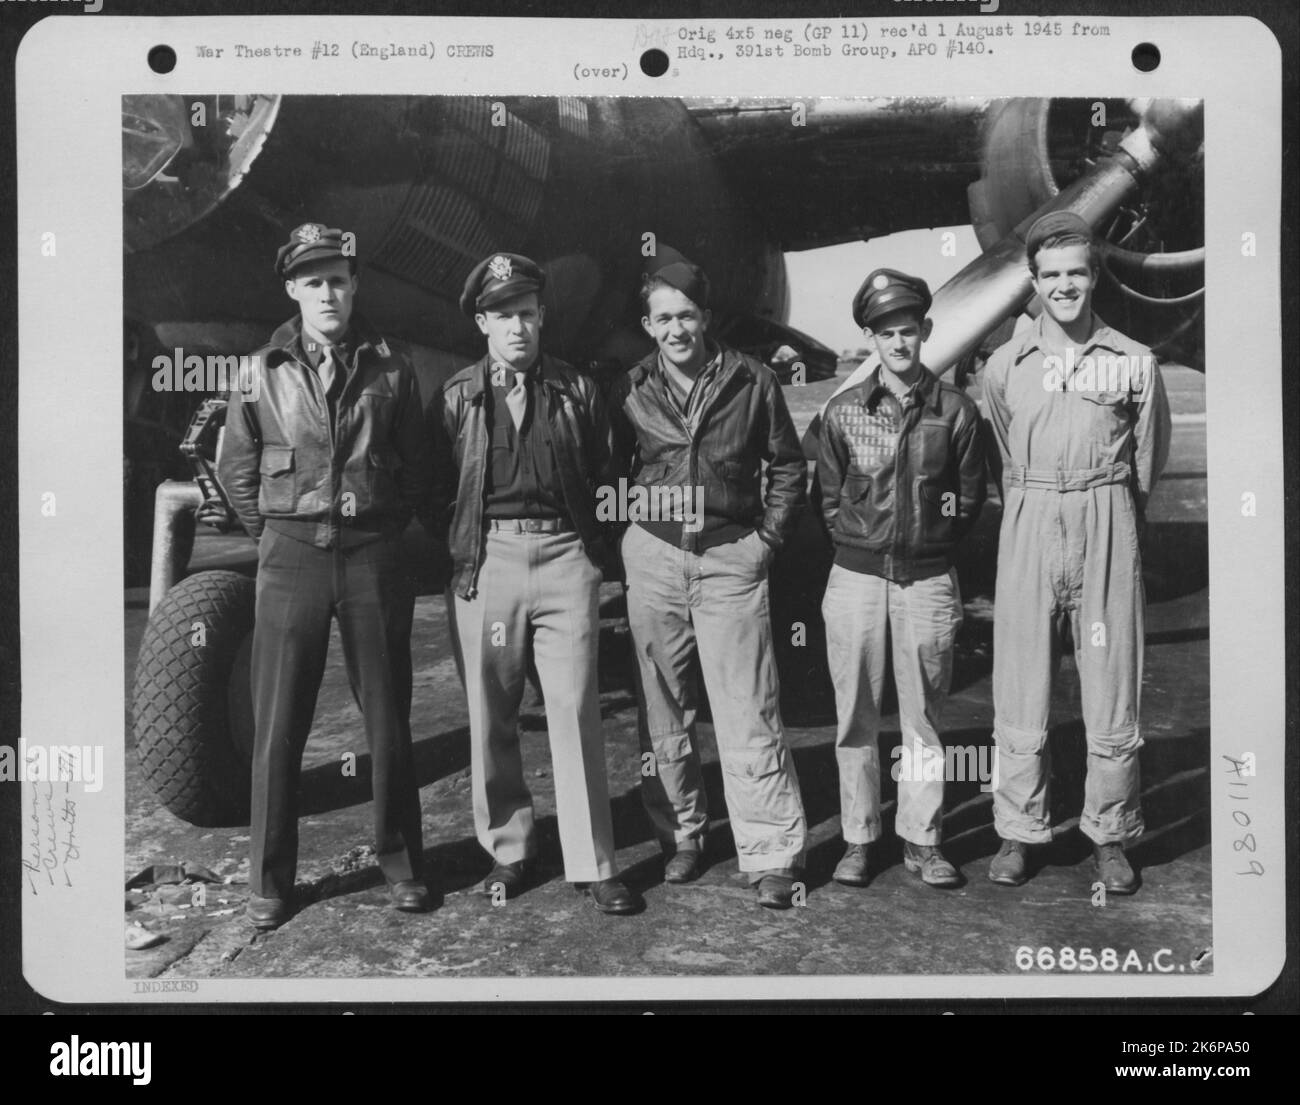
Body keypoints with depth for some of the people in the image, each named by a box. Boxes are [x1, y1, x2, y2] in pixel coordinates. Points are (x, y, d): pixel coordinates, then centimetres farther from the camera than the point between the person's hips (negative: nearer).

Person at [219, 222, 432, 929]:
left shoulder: (390, 370, 5)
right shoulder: (263, 372, 4)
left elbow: (417, 467, 11)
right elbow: (236, 468, 12)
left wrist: (391, 528, 5)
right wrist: (272, 533, 7)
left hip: (374, 552, 0)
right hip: (291, 554, 0)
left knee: (388, 716, 7)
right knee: (278, 723, 1)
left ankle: (400, 862, 20)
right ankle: (269, 879, 12)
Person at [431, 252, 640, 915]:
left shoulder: (576, 390, 8)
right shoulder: (457, 396, 7)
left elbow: (602, 475, 12)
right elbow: (438, 489, 10)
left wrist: (592, 545, 5)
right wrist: (462, 545, 4)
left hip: (564, 557, -1)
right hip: (485, 560, 1)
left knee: (575, 711, -2)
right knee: (490, 715, 7)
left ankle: (591, 863, 5)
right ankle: (507, 852, 21)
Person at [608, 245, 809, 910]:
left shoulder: (751, 382, 1)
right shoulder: (629, 392, 4)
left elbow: (787, 466, 8)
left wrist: (767, 539, 1)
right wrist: (624, 540, 4)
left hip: (733, 558, -2)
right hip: (653, 557, 2)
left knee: (750, 715, -5)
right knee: (663, 712, 9)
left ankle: (772, 856, 1)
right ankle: (679, 837, 22)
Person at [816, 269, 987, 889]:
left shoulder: (955, 412, 1)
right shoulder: (843, 412, 3)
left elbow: (969, 497, 8)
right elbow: (829, 497, 10)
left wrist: (930, 539, 3)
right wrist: (859, 541, 4)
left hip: (928, 581, -1)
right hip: (855, 578, 1)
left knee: (923, 716, 6)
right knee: (855, 717, 6)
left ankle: (921, 839, 17)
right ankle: (857, 838, 17)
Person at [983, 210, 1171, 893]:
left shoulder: (1134, 363, 3)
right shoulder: (1005, 367, 7)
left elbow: (1147, 464, 12)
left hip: (1107, 530, -1)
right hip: (1029, 533, 1)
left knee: (1113, 692, 2)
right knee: (1019, 691, 2)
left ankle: (1110, 836, 16)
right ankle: (1017, 833, 14)